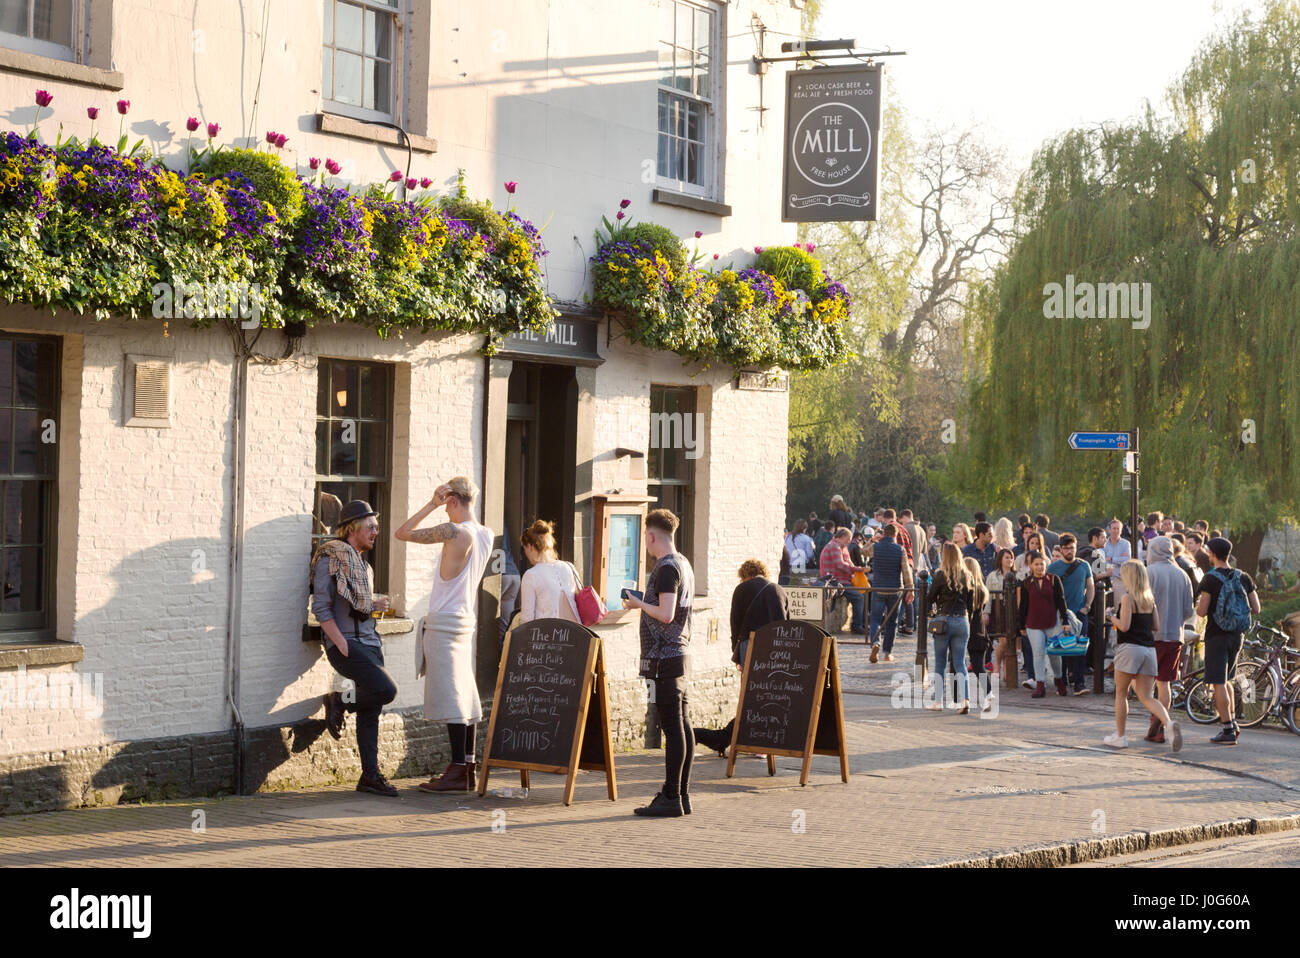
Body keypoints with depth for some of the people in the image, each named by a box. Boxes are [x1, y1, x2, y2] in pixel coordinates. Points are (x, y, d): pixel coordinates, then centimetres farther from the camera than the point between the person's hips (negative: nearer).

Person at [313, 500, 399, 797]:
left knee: (371, 712, 4)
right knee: (387, 689, -24)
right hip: (346, 643, -8)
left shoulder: (363, 565, 21)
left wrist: (376, 603, 8)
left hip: (370, 642, 8)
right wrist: (342, 645, -18)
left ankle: (370, 776, 8)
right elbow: (321, 607, -13)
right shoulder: (329, 560, -6)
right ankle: (338, 703, -1)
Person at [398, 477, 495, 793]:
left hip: (445, 622, -8)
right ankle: (468, 767, 13)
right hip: (467, 621, 8)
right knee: (464, 697, 11)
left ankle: (458, 770, -9)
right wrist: (439, 506, 22)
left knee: (450, 698, -8)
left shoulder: (454, 532, -17)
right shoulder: (486, 535, 7)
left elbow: (403, 533, -11)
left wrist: (432, 504, -5)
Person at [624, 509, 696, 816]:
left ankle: (671, 799, -8)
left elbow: (665, 615, -22)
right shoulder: (684, 564, 16)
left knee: (672, 725, -9)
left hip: (664, 657, -10)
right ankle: (681, 794, 15)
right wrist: (644, 604, 22)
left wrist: (640, 604, -7)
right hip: (681, 652, 10)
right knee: (682, 724, 10)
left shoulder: (666, 568, -14)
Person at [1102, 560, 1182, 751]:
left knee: (1121, 693, 9)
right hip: (1149, 649, 6)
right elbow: (1156, 626, 13)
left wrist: (1111, 616, 2)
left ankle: (1120, 736, 14)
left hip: (1130, 648, -6)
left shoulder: (1127, 598, -9)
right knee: (1146, 697, 4)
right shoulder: (1150, 598, 11)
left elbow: (1124, 626, -16)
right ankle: (1169, 724, -20)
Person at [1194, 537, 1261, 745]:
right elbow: (1256, 609, 4)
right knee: (1224, 681, 21)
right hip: (1237, 635, 6)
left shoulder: (1211, 579, -12)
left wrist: (1199, 602, 7)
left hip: (1216, 636, -6)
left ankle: (1228, 730, -6)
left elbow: (1201, 612, -16)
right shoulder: (1243, 578, 4)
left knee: (1219, 684, -3)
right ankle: (1232, 723, 19)